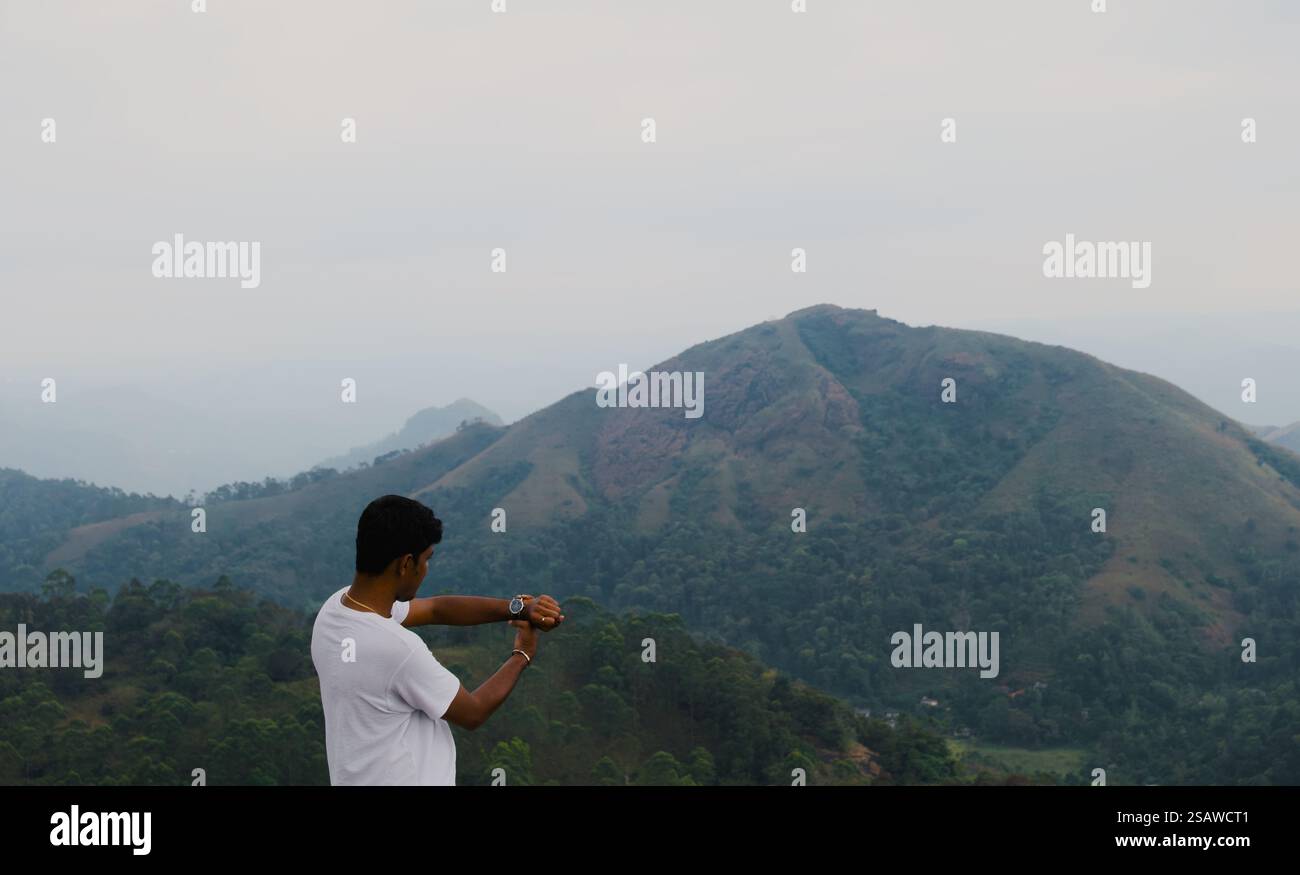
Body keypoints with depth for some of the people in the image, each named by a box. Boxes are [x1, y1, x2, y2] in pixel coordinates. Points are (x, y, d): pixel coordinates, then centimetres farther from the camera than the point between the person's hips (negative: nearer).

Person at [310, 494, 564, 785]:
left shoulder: (335, 607, -5)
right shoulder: (398, 648, -29)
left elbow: (436, 609, 5)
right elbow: (473, 713, -14)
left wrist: (519, 607, -3)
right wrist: (522, 655, 1)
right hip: (402, 778, -8)